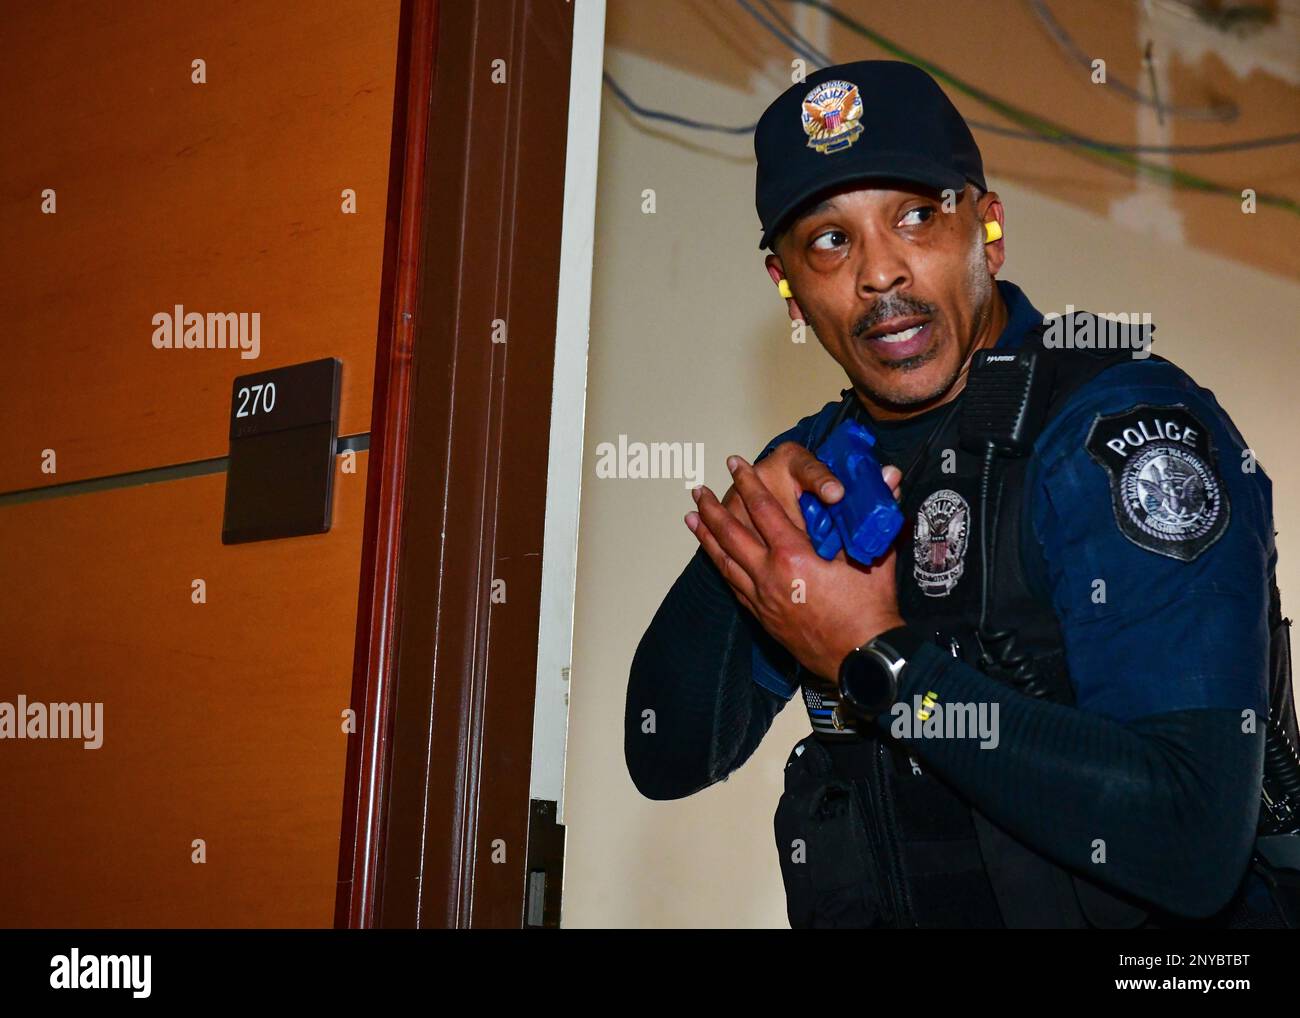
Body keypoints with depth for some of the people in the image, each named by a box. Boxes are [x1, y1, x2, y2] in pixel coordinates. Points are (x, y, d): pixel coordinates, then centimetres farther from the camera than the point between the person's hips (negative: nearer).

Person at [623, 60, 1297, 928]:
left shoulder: (1127, 428, -14)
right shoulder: (821, 461, 5)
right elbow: (667, 762, 4)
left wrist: (878, 659, -19)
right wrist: (742, 534, -10)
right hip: (870, 907, 5)